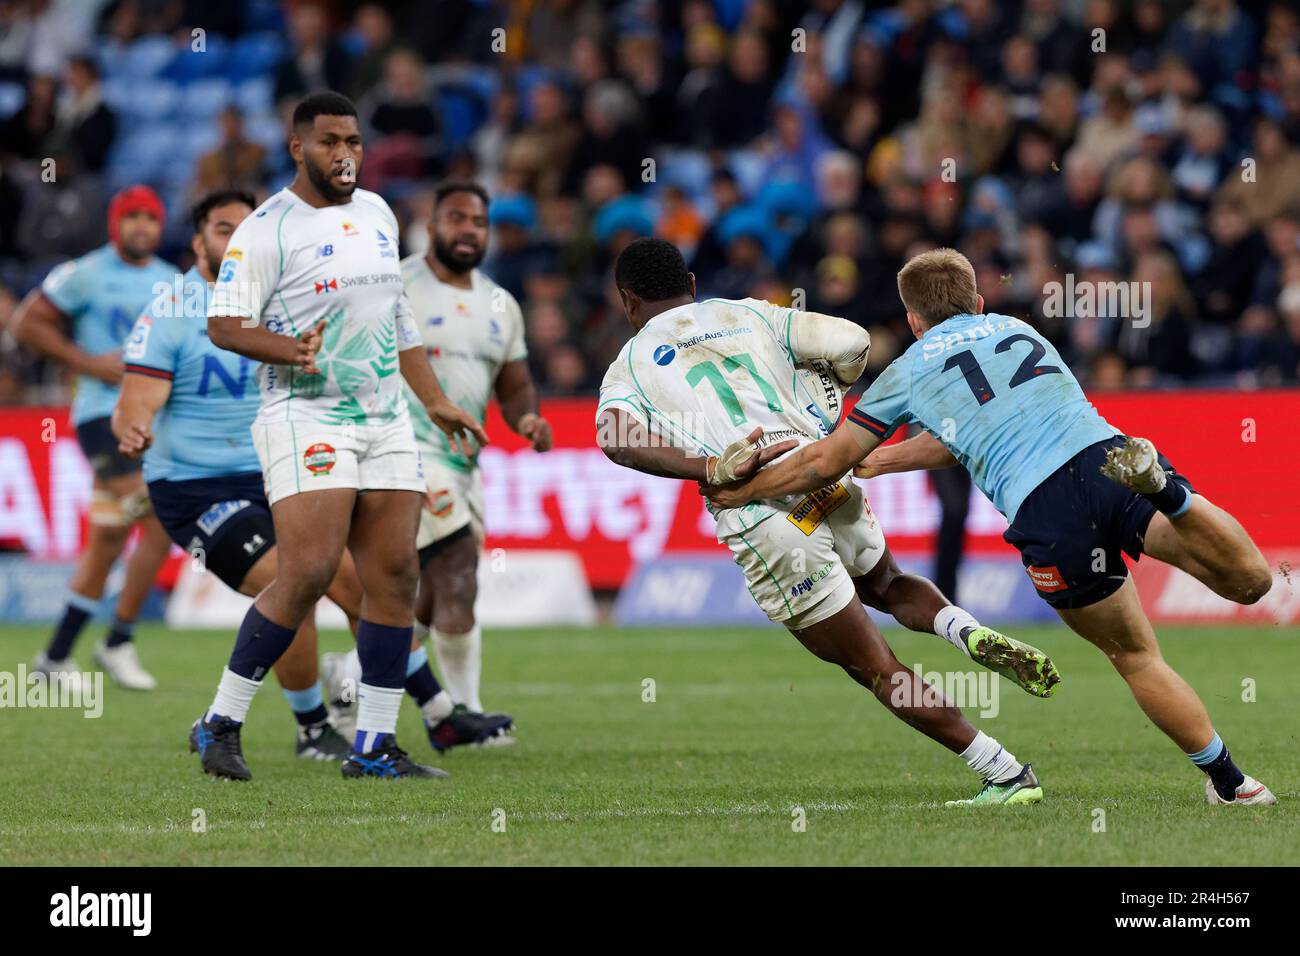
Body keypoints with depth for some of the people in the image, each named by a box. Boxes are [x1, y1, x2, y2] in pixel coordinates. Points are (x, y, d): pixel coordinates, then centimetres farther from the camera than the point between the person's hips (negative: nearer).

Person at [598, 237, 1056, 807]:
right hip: (828, 481, 3)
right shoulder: (750, 315, 18)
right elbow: (852, 343, 7)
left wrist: (713, 470, -16)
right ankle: (972, 634, 2)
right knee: (885, 585, 34)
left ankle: (1006, 774, 4)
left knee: (875, 669, 7)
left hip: (763, 524, -3)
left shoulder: (628, 368, 12)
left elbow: (616, 438, -11)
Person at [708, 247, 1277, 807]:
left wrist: (742, 491, 38)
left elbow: (824, 464, 24)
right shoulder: (1019, 330, 32)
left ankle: (1226, 780, 12)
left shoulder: (910, 371, 19)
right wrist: (886, 461, 51)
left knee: (1135, 656, 14)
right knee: (1249, 580, -5)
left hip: (1046, 513, -2)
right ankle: (1160, 486, -30)